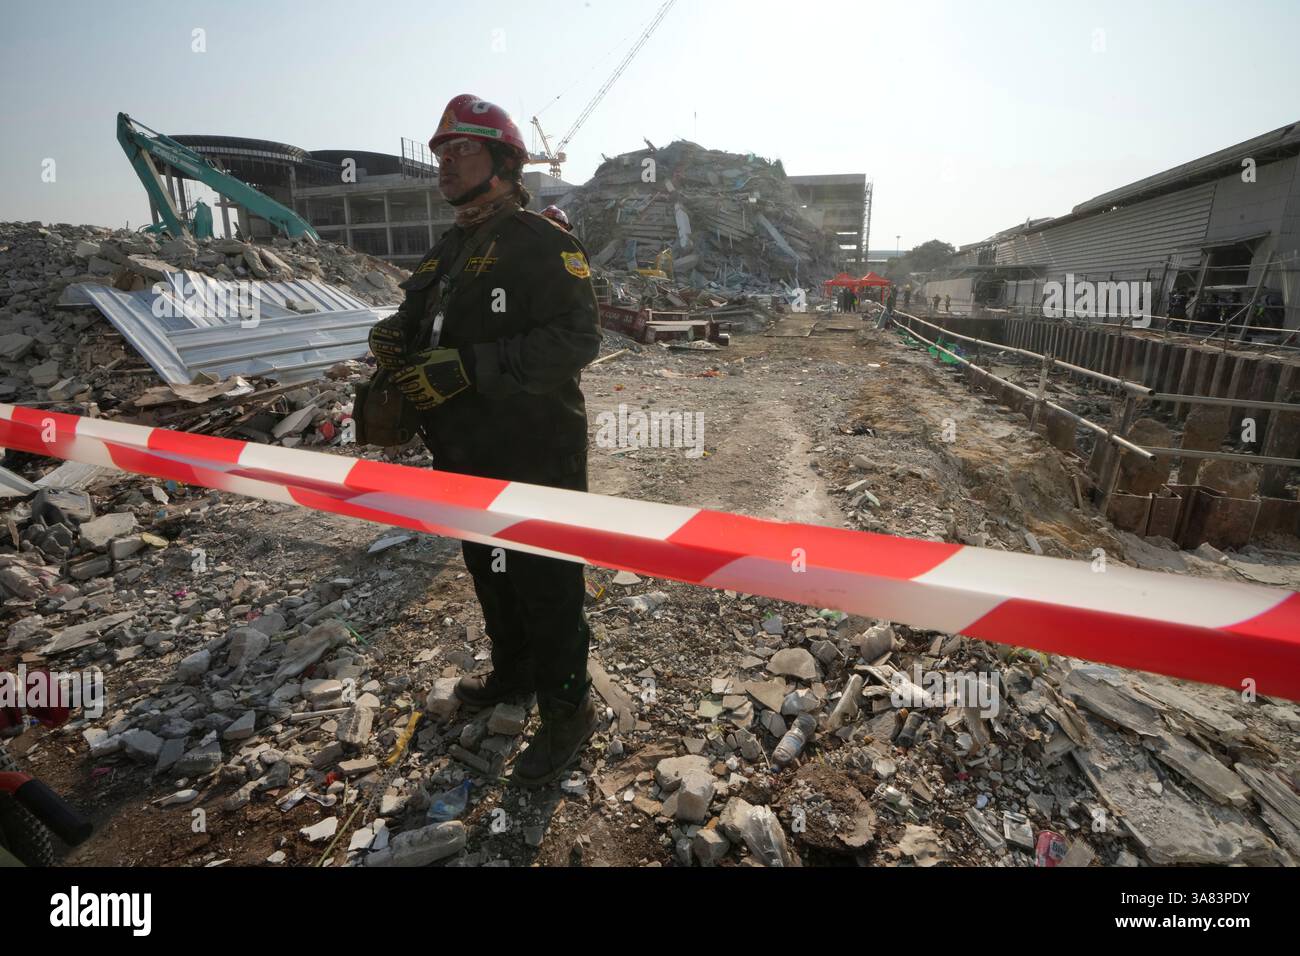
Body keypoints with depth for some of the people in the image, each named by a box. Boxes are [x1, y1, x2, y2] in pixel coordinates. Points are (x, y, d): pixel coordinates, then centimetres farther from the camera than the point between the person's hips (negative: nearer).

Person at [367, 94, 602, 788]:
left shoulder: (542, 242, -11)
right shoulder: (449, 250, 17)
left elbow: (576, 338, -23)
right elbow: (419, 316, 21)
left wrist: (466, 367, -28)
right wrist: (393, 336, -4)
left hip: (535, 457, -9)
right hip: (466, 456, 9)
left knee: (545, 584, 2)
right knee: (489, 571, 21)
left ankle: (567, 711, 21)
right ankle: (513, 672, 44)